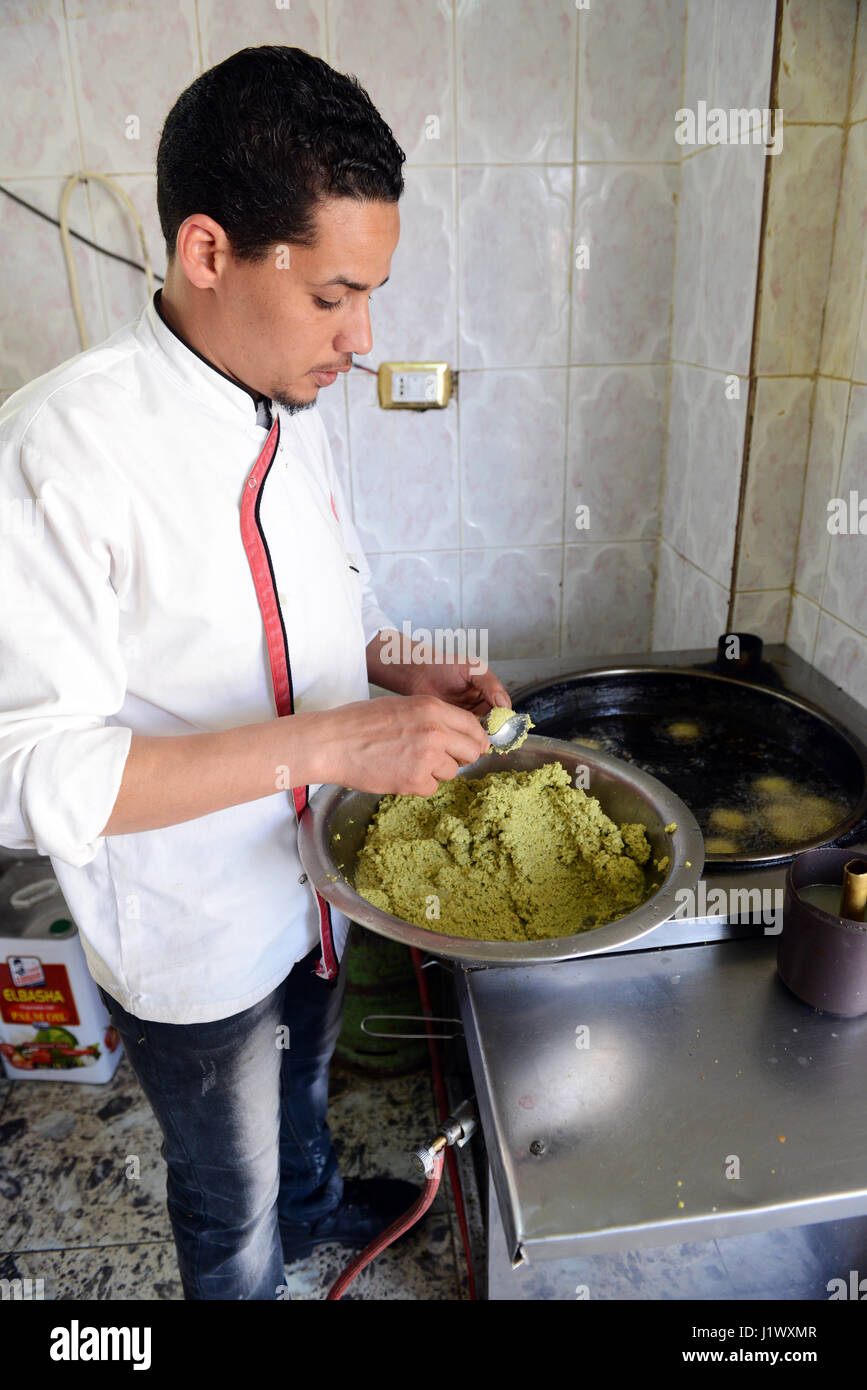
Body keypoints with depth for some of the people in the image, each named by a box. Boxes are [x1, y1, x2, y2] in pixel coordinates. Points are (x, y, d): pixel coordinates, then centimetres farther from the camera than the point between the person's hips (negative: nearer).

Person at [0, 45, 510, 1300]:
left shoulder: (291, 410, -4)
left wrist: (397, 665, -11)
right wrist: (328, 740, -36)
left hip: (312, 881, 7)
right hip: (196, 943, -7)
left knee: (300, 1087, 37)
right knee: (232, 1212, 23)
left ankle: (314, 1204, 67)